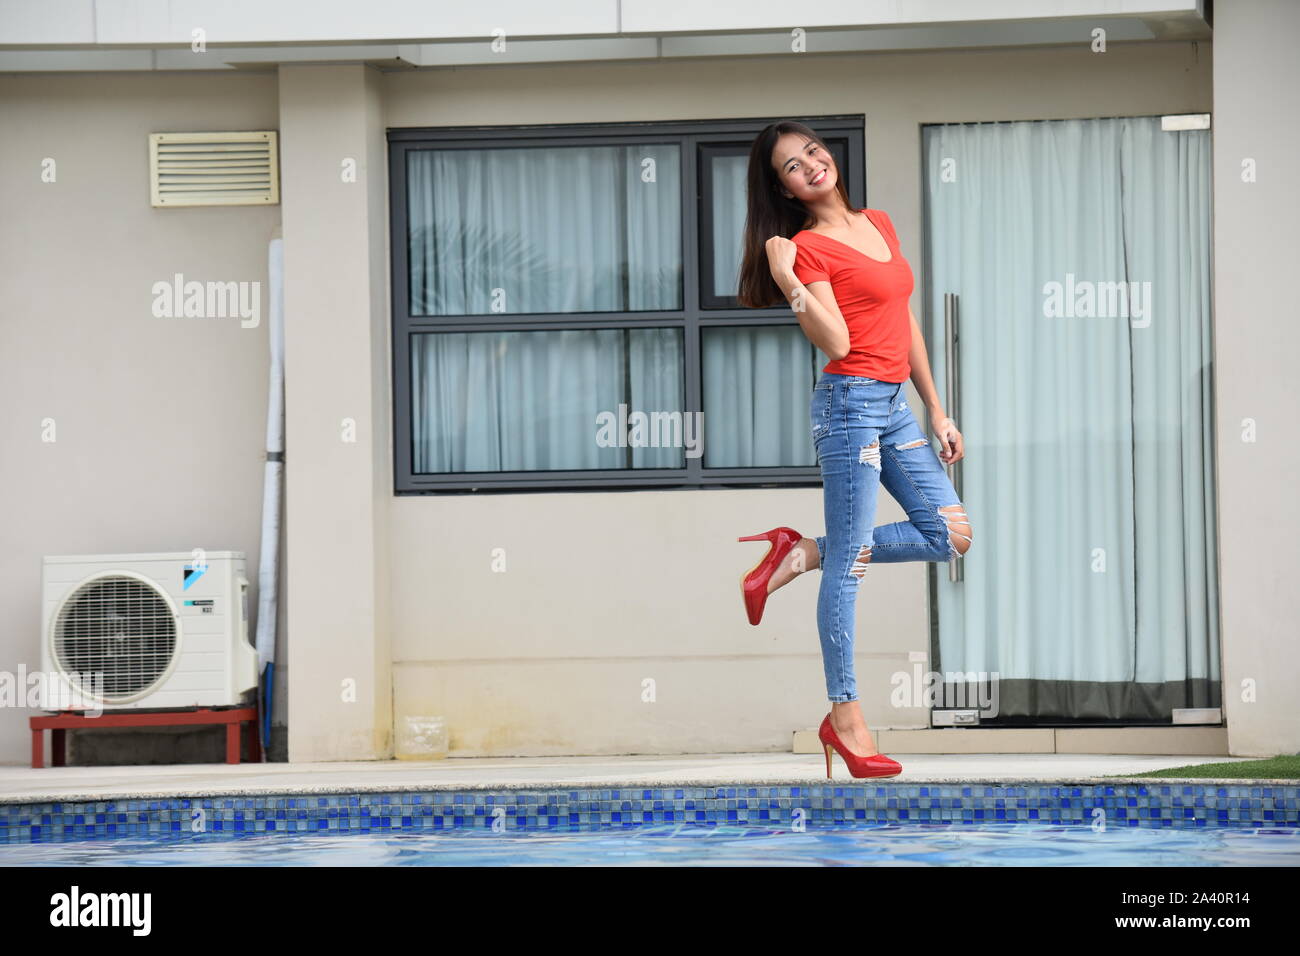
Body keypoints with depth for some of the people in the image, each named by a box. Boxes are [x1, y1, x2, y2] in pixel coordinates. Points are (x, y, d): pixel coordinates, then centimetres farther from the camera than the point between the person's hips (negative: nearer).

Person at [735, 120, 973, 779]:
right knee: (848, 563, -6)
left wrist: (937, 410, 19)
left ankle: (801, 553, 12)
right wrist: (787, 283, -24)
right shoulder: (807, 248, -7)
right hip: (851, 402, -8)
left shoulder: (879, 224, 15)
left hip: (895, 404, 8)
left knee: (949, 536, 4)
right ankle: (844, 715, -1)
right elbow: (836, 343, -16)